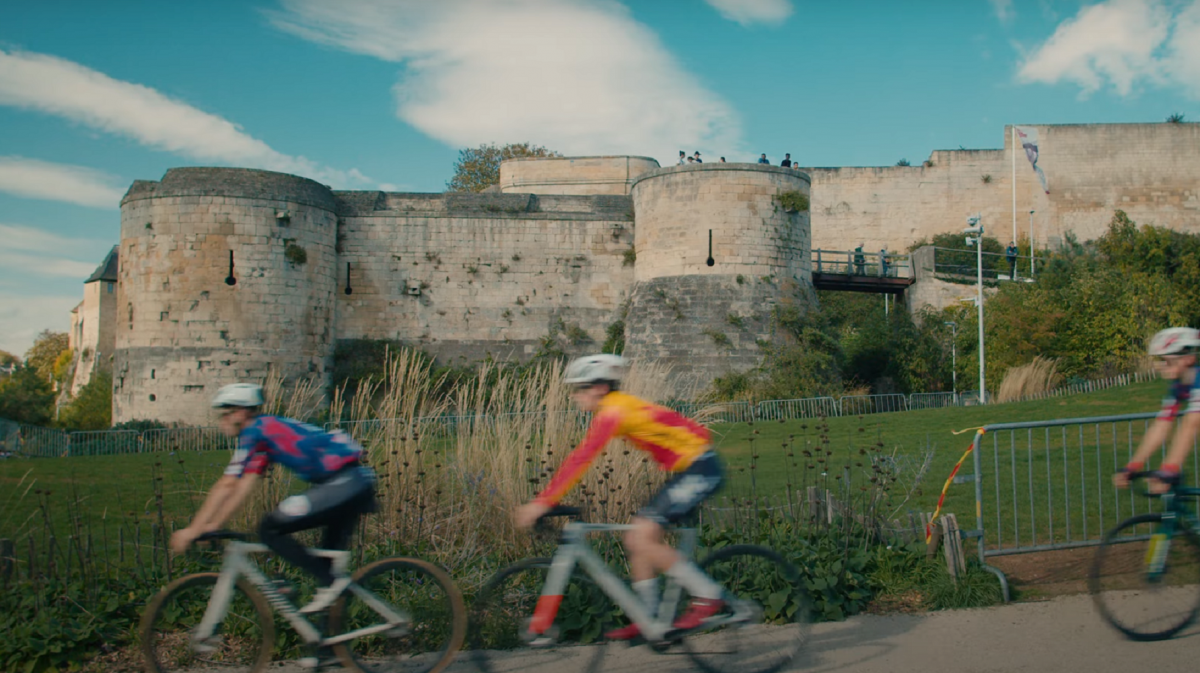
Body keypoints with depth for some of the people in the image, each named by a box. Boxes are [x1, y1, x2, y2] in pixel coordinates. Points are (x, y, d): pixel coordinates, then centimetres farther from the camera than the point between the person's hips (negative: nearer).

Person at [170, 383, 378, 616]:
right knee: (332, 558, 18)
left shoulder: (254, 431, -3)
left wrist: (193, 530, -1)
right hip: (359, 482, 10)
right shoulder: (267, 430, 24)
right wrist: (213, 524, 19)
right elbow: (243, 487, 23)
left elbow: (227, 485, -6)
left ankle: (330, 581, -4)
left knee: (270, 529, -2)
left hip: (341, 482, -10)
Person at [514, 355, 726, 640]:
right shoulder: (615, 407, 12)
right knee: (637, 539, 6)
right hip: (689, 470, 10)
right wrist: (545, 498, 13)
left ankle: (708, 596, -6)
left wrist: (543, 502, -25)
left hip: (700, 470, -10)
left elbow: (582, 459, -25)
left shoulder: (614, 411, -17)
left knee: (641, 538, -15)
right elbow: (578, 458, 15)